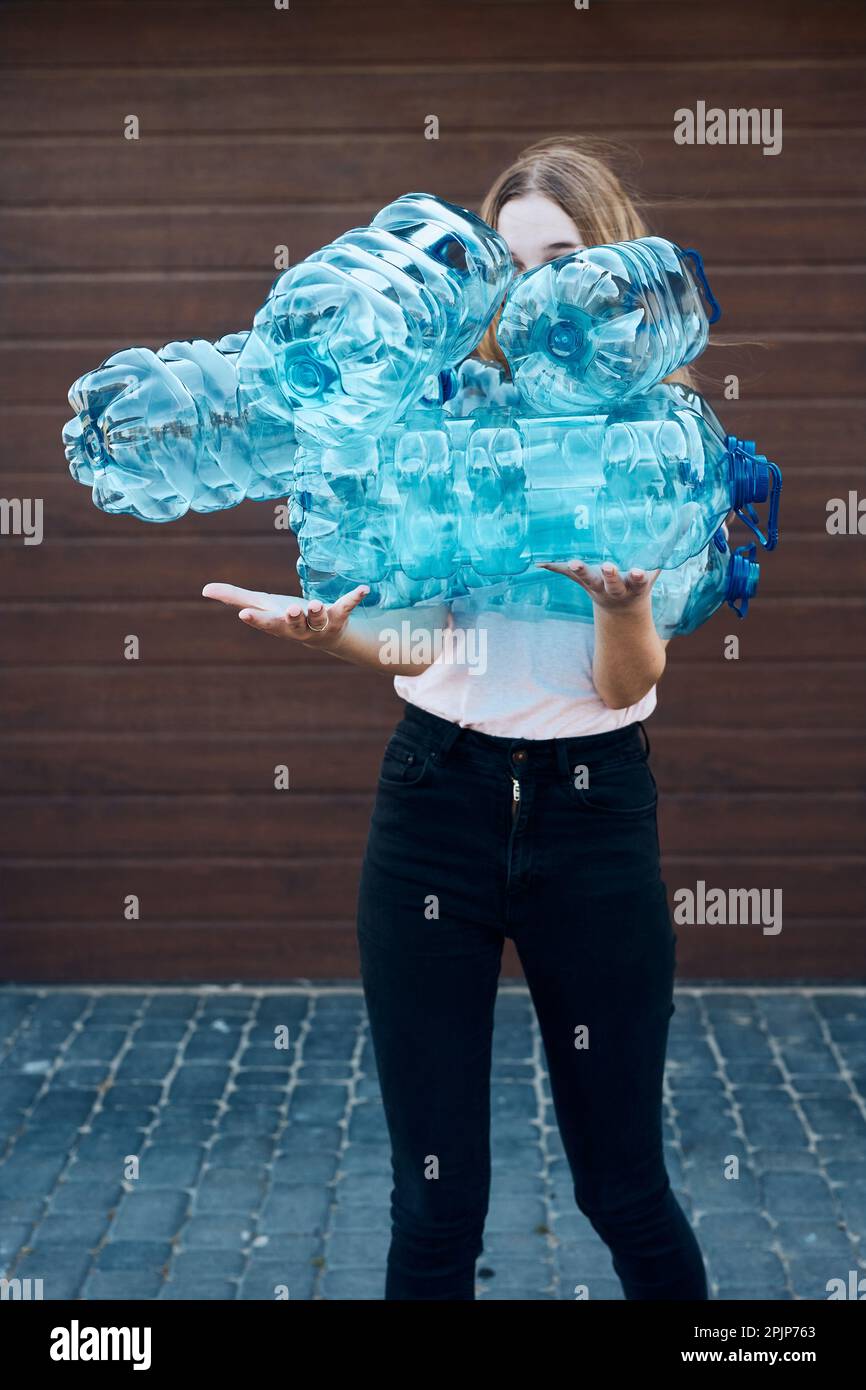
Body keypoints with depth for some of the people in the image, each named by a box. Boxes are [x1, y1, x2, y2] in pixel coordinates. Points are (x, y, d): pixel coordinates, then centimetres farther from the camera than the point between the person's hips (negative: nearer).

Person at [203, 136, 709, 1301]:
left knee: (623, 1185, 7)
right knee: (436, 1199, 4)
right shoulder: (455, 417, 2)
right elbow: (416, 640, -6)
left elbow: (626, 687, -10)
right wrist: (330, 629, -28)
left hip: (593, 812, -1)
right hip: (438, 803, 1)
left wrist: (626, 602, -32)